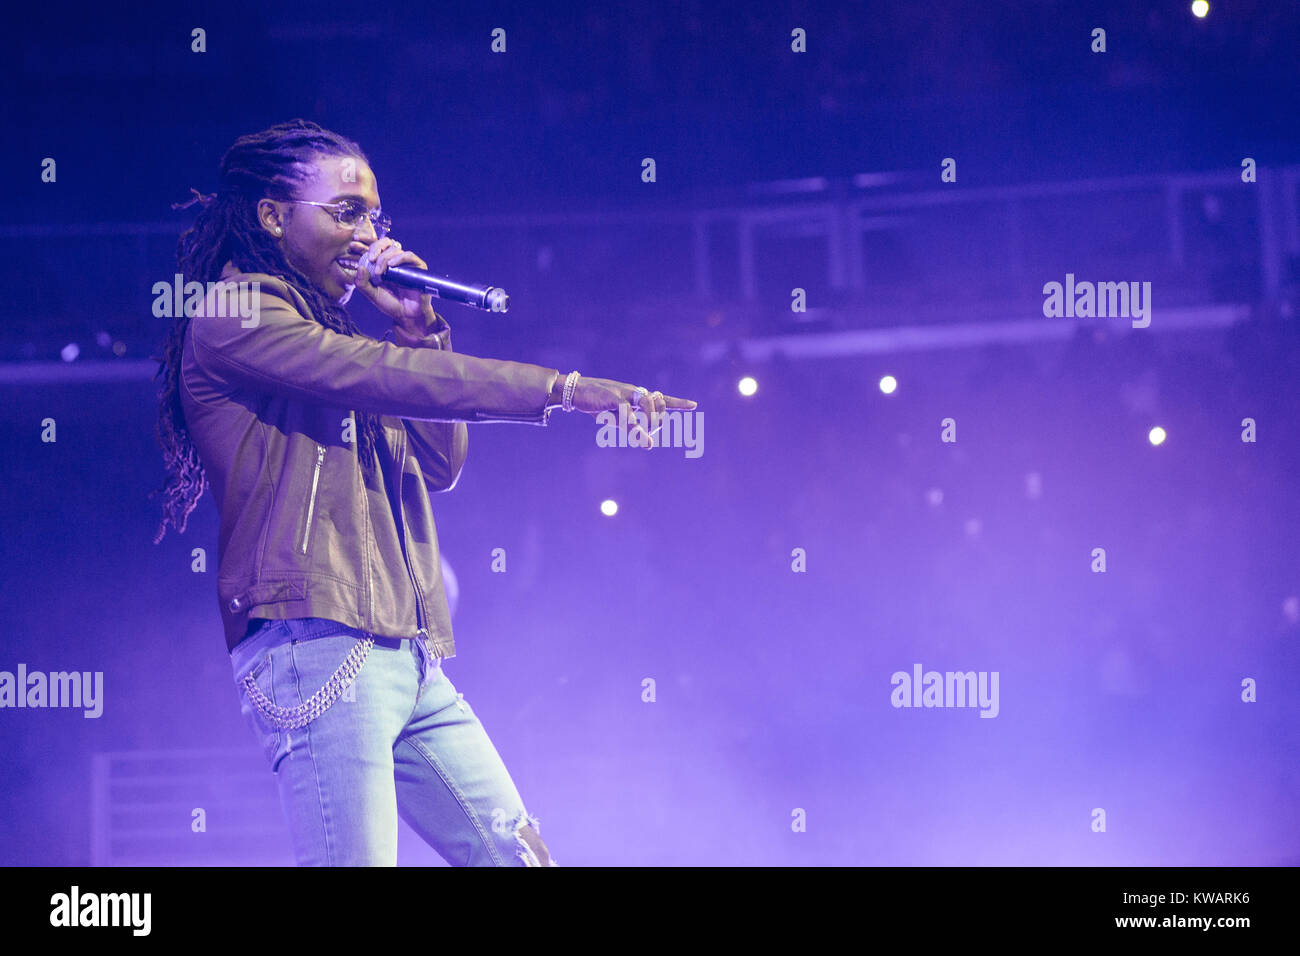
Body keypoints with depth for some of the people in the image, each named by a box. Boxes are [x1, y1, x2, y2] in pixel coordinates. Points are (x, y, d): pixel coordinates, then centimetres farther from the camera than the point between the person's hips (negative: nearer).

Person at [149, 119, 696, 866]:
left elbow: (441, 466, 21)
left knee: (520, 857, 7)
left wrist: (422, 332, 10)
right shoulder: (232, 315, -3)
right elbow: (384, 377, -16)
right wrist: (568, 389, -18)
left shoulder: (324, 331, 24)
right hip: (317, 646, -9)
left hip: (410, 661, 9)